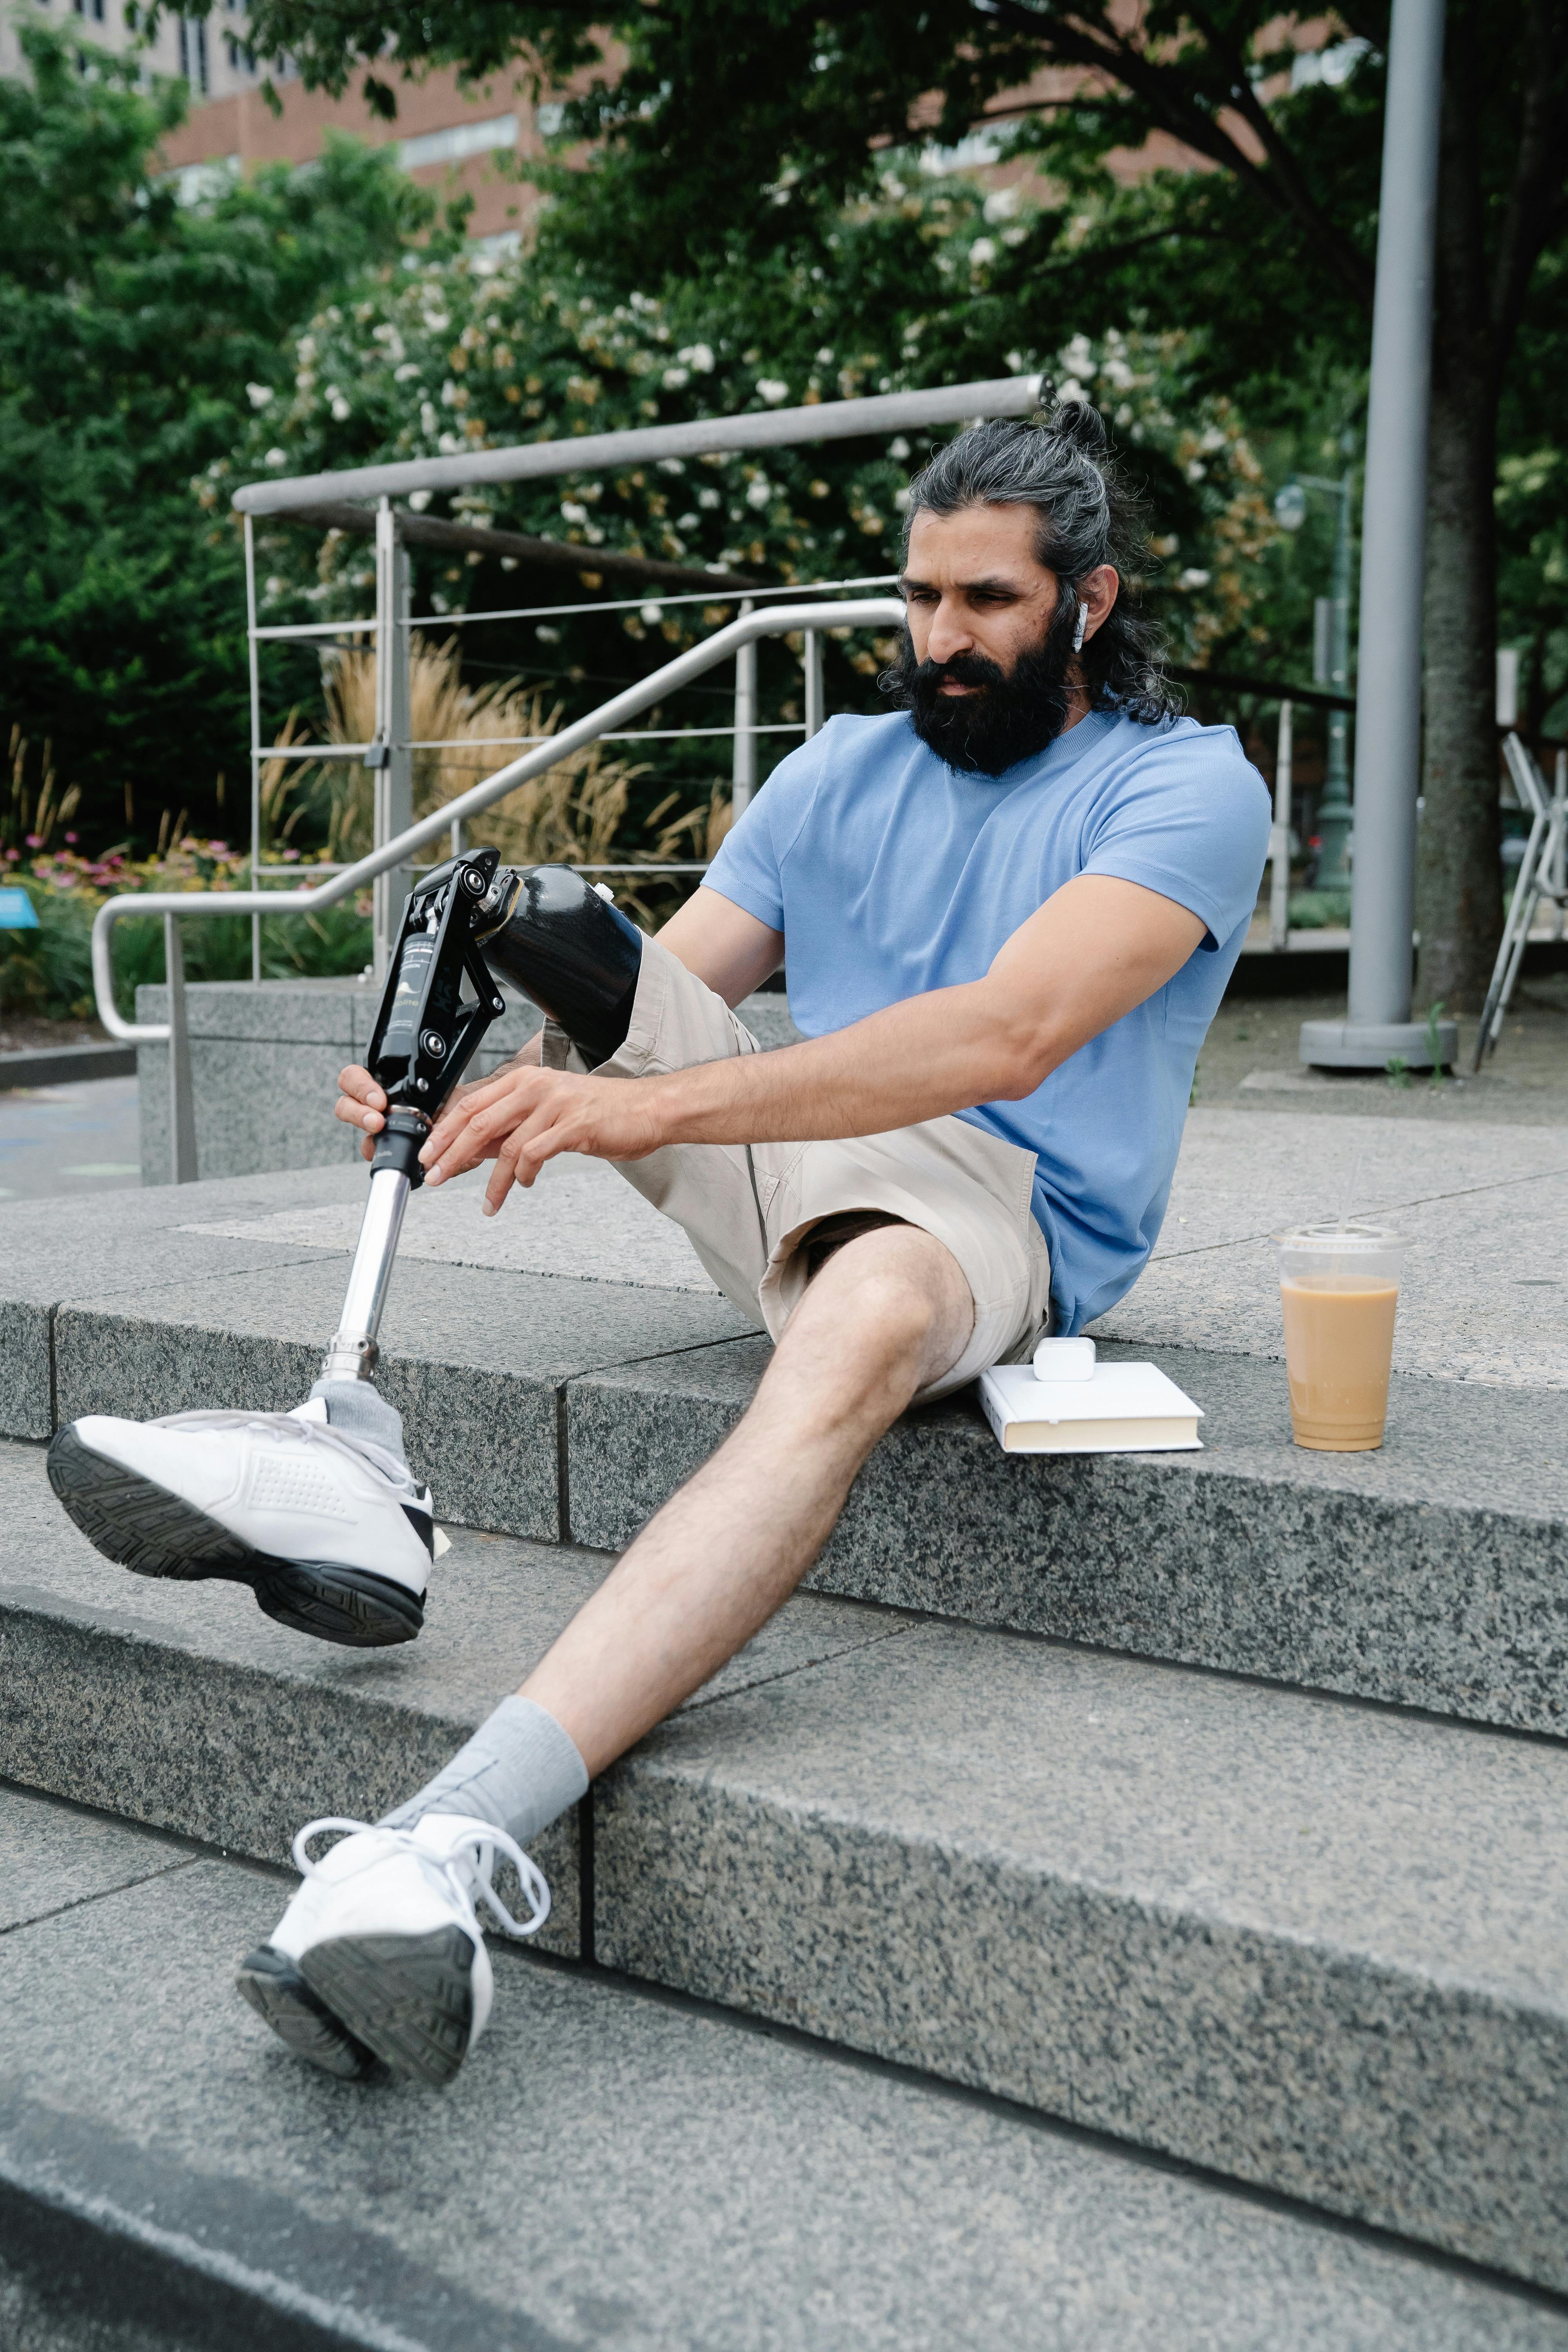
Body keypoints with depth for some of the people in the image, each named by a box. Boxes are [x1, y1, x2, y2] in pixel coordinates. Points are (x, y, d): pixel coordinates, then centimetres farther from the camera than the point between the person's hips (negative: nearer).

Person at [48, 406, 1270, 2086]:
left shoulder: (1188, 787, -5)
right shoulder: (844, 769, 14)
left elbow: (1006, 1035, -24)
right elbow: (663, 1000, 5)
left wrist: (653, 1105, -34)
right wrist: (470, 1094, -19)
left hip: (1000, 1220, -5)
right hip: (786, 1160, 6)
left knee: (863, 1323, -42)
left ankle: (463, 1827, -55)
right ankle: (354, 1430, -29)